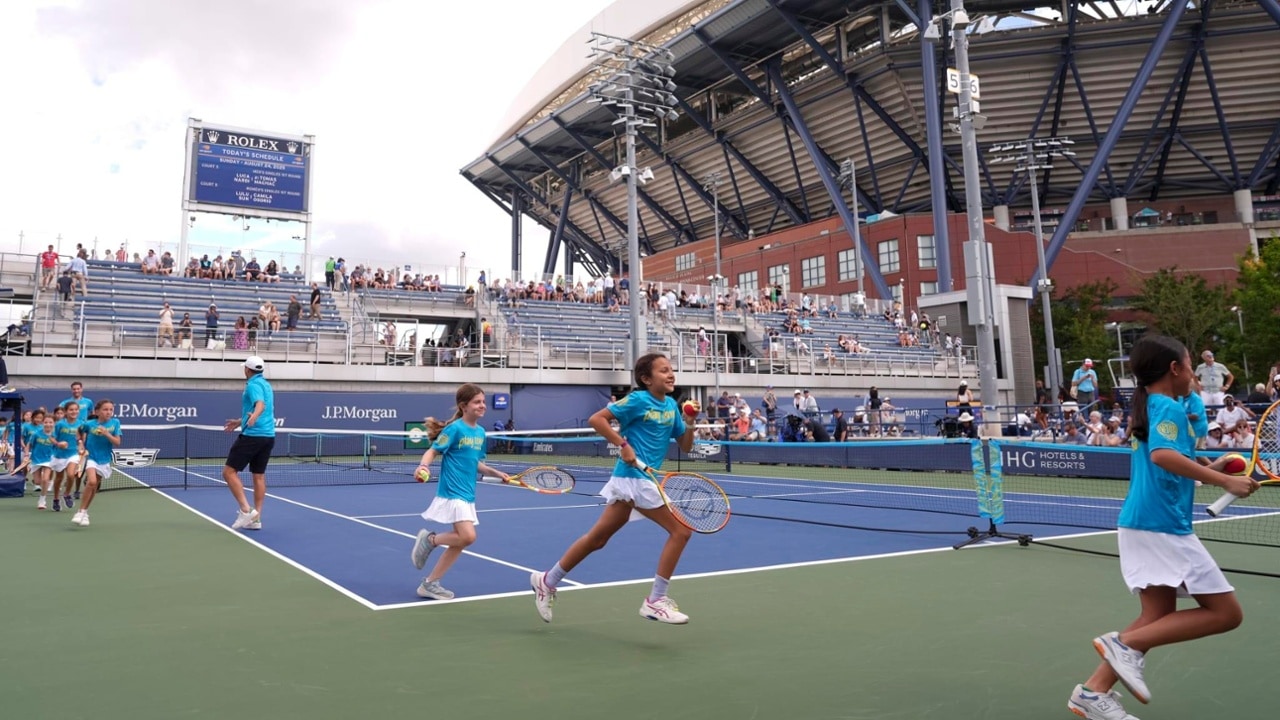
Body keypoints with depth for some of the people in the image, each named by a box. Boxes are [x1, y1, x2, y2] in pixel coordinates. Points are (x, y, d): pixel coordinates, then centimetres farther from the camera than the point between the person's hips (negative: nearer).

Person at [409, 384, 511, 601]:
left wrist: (497, 473, 12)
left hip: (467, 495, 8)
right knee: (468, 536, -20)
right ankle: (430, 539, 6)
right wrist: (423, 466, -31)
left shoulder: (480, 432, 10)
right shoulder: (455, 428, -13)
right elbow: (432, 451, -12)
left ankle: (430, 584, 19)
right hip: (452, 493, -8)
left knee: (460, 542, 9)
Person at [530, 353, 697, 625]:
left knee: (597, 538, 15)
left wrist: (691, 423, -3)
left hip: (643, 479, 8)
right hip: (634, 478, -8)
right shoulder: (638, 399, -11)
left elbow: (685, 446, 14)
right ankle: (655, 601, 0)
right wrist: (623, 445, -19)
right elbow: (596, 419, -13)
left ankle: (547, 580, 28)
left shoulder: (671, 405, 11)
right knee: (681, 530, -8)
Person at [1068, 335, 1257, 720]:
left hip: (1143, 524, 9)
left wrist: (1206, 470, 20)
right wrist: (1225, 481, -29)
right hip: (1163, 526, -9)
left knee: (1160, 616, 10)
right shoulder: (1169, 407, -11)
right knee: (1226, 612, 0)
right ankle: (1126, 642, -9)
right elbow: (1162, 455, -31)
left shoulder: (1148, 407, 17)